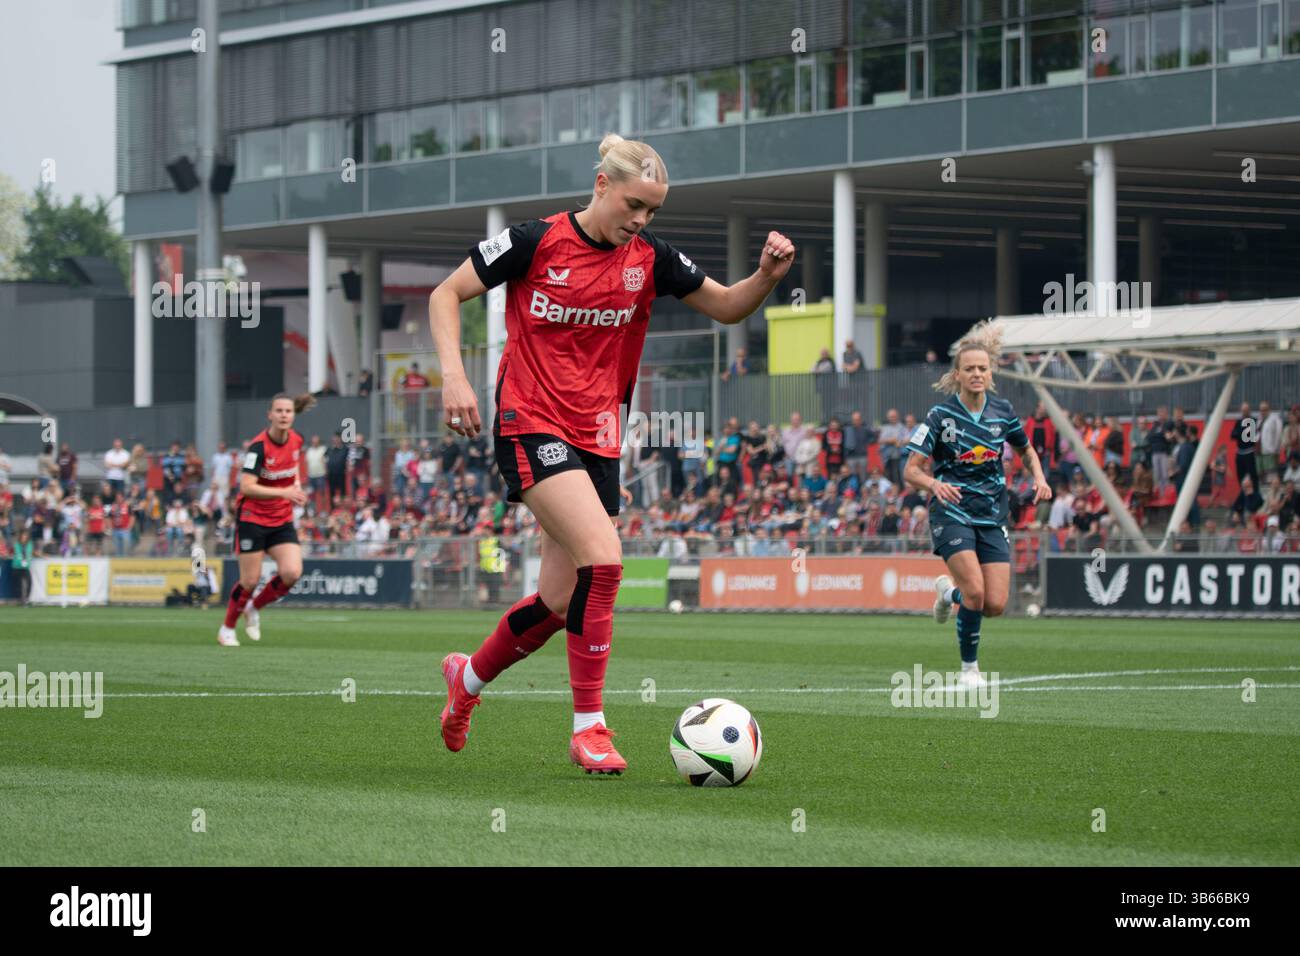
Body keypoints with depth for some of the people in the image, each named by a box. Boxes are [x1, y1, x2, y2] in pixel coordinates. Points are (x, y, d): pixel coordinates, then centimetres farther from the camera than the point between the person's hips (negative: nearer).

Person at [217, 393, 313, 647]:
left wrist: (296, 488, 4)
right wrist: (283, 492, -37)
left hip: (282, 520, 5)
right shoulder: (259, 446, -20)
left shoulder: (296, 441, -1)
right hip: (252, 518, -5)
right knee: (250, 580, -4)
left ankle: (254, 608, 13)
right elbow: (246, 487, -29)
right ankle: (227, 629, 19)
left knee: (292, 573, -13)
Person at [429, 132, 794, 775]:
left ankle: (468, 677, 35)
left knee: (560, 601, 6)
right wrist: (454, 376, -15)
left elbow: (727, 308, 12)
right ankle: (589, 727, -16)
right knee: (603, 558, -24)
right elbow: (446, 294, -2)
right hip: (531, 426, -6)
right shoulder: (537, 242, -9)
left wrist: (767, 276, -9)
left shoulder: (649, 259, 4)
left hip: (596, 438, 6)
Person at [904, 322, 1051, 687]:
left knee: (995, 604, -4)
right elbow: (911, 470, -10)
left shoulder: (1002, 412, 2)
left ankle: (948, 591, 30)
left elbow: (1026, 450, 20)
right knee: (975, 591, -21)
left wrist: (1039, 477, 0)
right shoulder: (941, 416, -9)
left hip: (992, 517, 4)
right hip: (952, 512, -4)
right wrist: (934, 484, -32)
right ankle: (969, 667, 0)